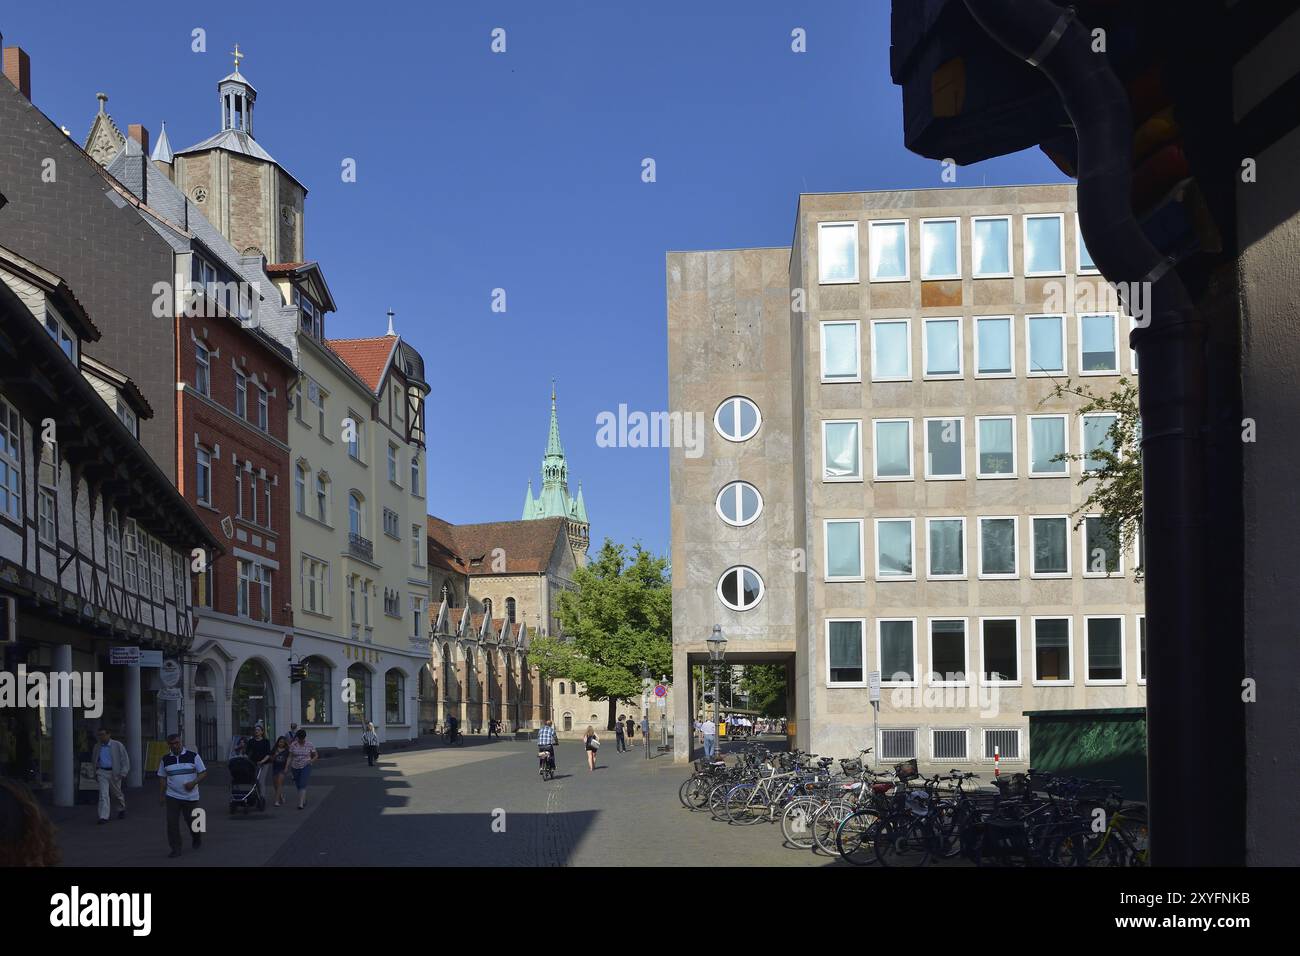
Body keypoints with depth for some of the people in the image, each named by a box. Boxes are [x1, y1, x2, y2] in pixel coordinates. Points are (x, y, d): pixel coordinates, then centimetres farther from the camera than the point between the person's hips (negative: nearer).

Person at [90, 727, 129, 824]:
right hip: (102, 772, 2)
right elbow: (94, 761, 23)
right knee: (103, 794, -10)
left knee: (117, 793, 12)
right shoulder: (97, 747, 8)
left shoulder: (117, 745, -4)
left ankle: (122, 809, 38)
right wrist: (95, 772, 15)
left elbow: (125, 759, -3)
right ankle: (104, 817, -13)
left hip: (115, 773, -2)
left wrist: (123, 772, -11)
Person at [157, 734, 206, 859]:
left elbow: (203, 773, -3)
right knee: (172, 823, -7)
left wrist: (194, 782, -19)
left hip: (191, 796, -1)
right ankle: (175, 849, 2)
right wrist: (161, 795, 6)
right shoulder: (165, 759, 4)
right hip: (172, 797, 1)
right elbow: (162, 778, 11)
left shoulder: (193, 756, -4)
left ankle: (197, 840, 37)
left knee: (192, 821, 8)